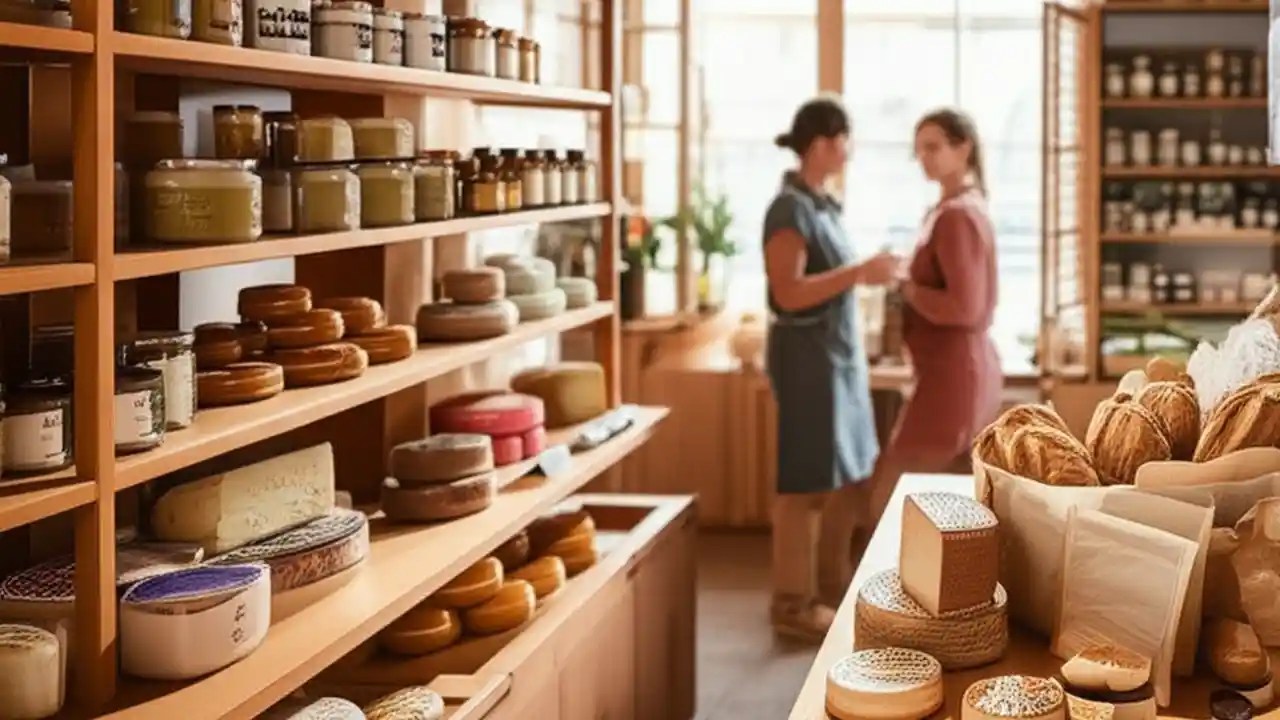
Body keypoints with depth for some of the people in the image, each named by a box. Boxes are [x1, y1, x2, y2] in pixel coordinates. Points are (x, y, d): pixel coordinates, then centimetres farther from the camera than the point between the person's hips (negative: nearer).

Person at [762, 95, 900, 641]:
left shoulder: (822, 203, 13)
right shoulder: (790, 208, -16)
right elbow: (789, 292, -23)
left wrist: (869, 273, 9)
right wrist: (859, 274, -24)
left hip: (841, 352, 10)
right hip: (808, 356, -10)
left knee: (852, 476, 15)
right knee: (806, 483, -3)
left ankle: (832, 584, 28)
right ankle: (793, 603, 6)